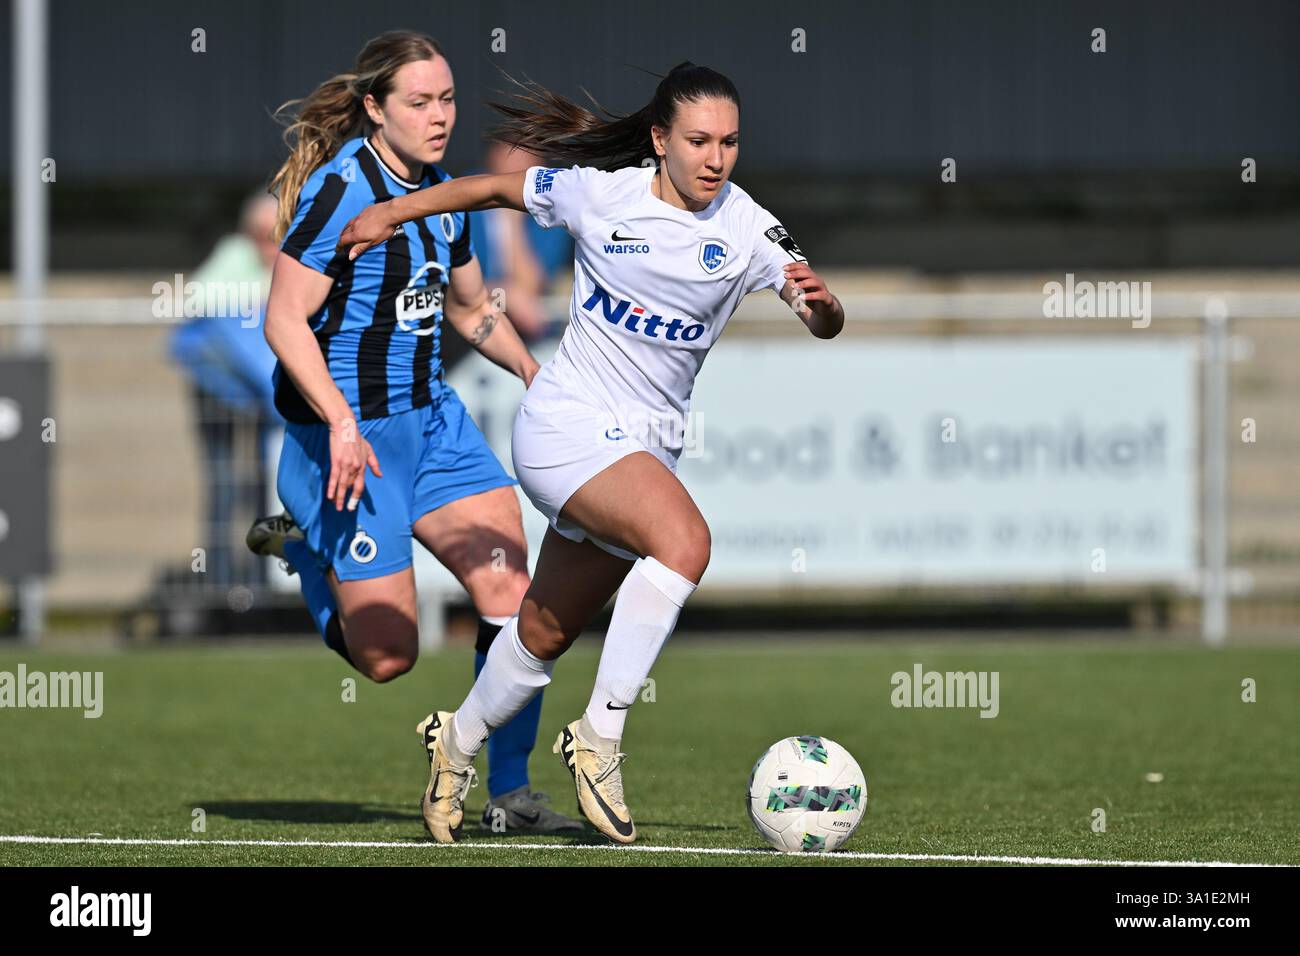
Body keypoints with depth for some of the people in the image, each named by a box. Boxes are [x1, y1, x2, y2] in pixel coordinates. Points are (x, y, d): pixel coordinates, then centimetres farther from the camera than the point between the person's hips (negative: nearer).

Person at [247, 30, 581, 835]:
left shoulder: (442, 193, 9)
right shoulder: (341, 189, -16)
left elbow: (471, 308, 25)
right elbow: (285, 321, -19)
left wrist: (531, 368, 9)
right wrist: (341, 424, -26)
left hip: (432, 416, 7)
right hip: (348, 431, -7)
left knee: (511, 590, -8)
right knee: (387, 655, -5)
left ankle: (508, 791, 2)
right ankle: (302, 550, 24)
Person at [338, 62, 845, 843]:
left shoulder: (746, 228, -4)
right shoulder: (601, 192, -7)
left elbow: (824, 323, -11)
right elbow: (499, 189, 10)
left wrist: (820, 300, -34)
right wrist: (393, 213, 15)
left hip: (649, 446, 4)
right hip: (572, 422, -4)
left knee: (548, 633, 14)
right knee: (684, 540, -30)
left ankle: (461, 743, 41)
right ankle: (601, 735, -23)